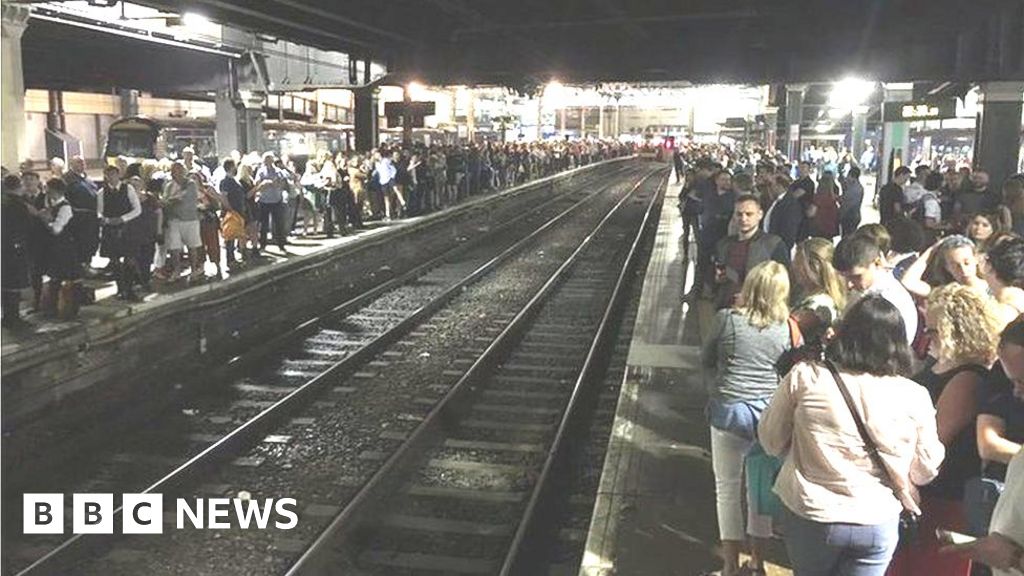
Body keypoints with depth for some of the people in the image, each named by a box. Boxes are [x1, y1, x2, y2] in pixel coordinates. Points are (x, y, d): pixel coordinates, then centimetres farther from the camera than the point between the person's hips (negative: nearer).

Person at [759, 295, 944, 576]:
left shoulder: (804, 377, -13)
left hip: (809, 517, 0)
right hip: (877, 524, 0)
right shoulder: (914, 397, -11)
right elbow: (925, 471, 1)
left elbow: (771, 441, -2)